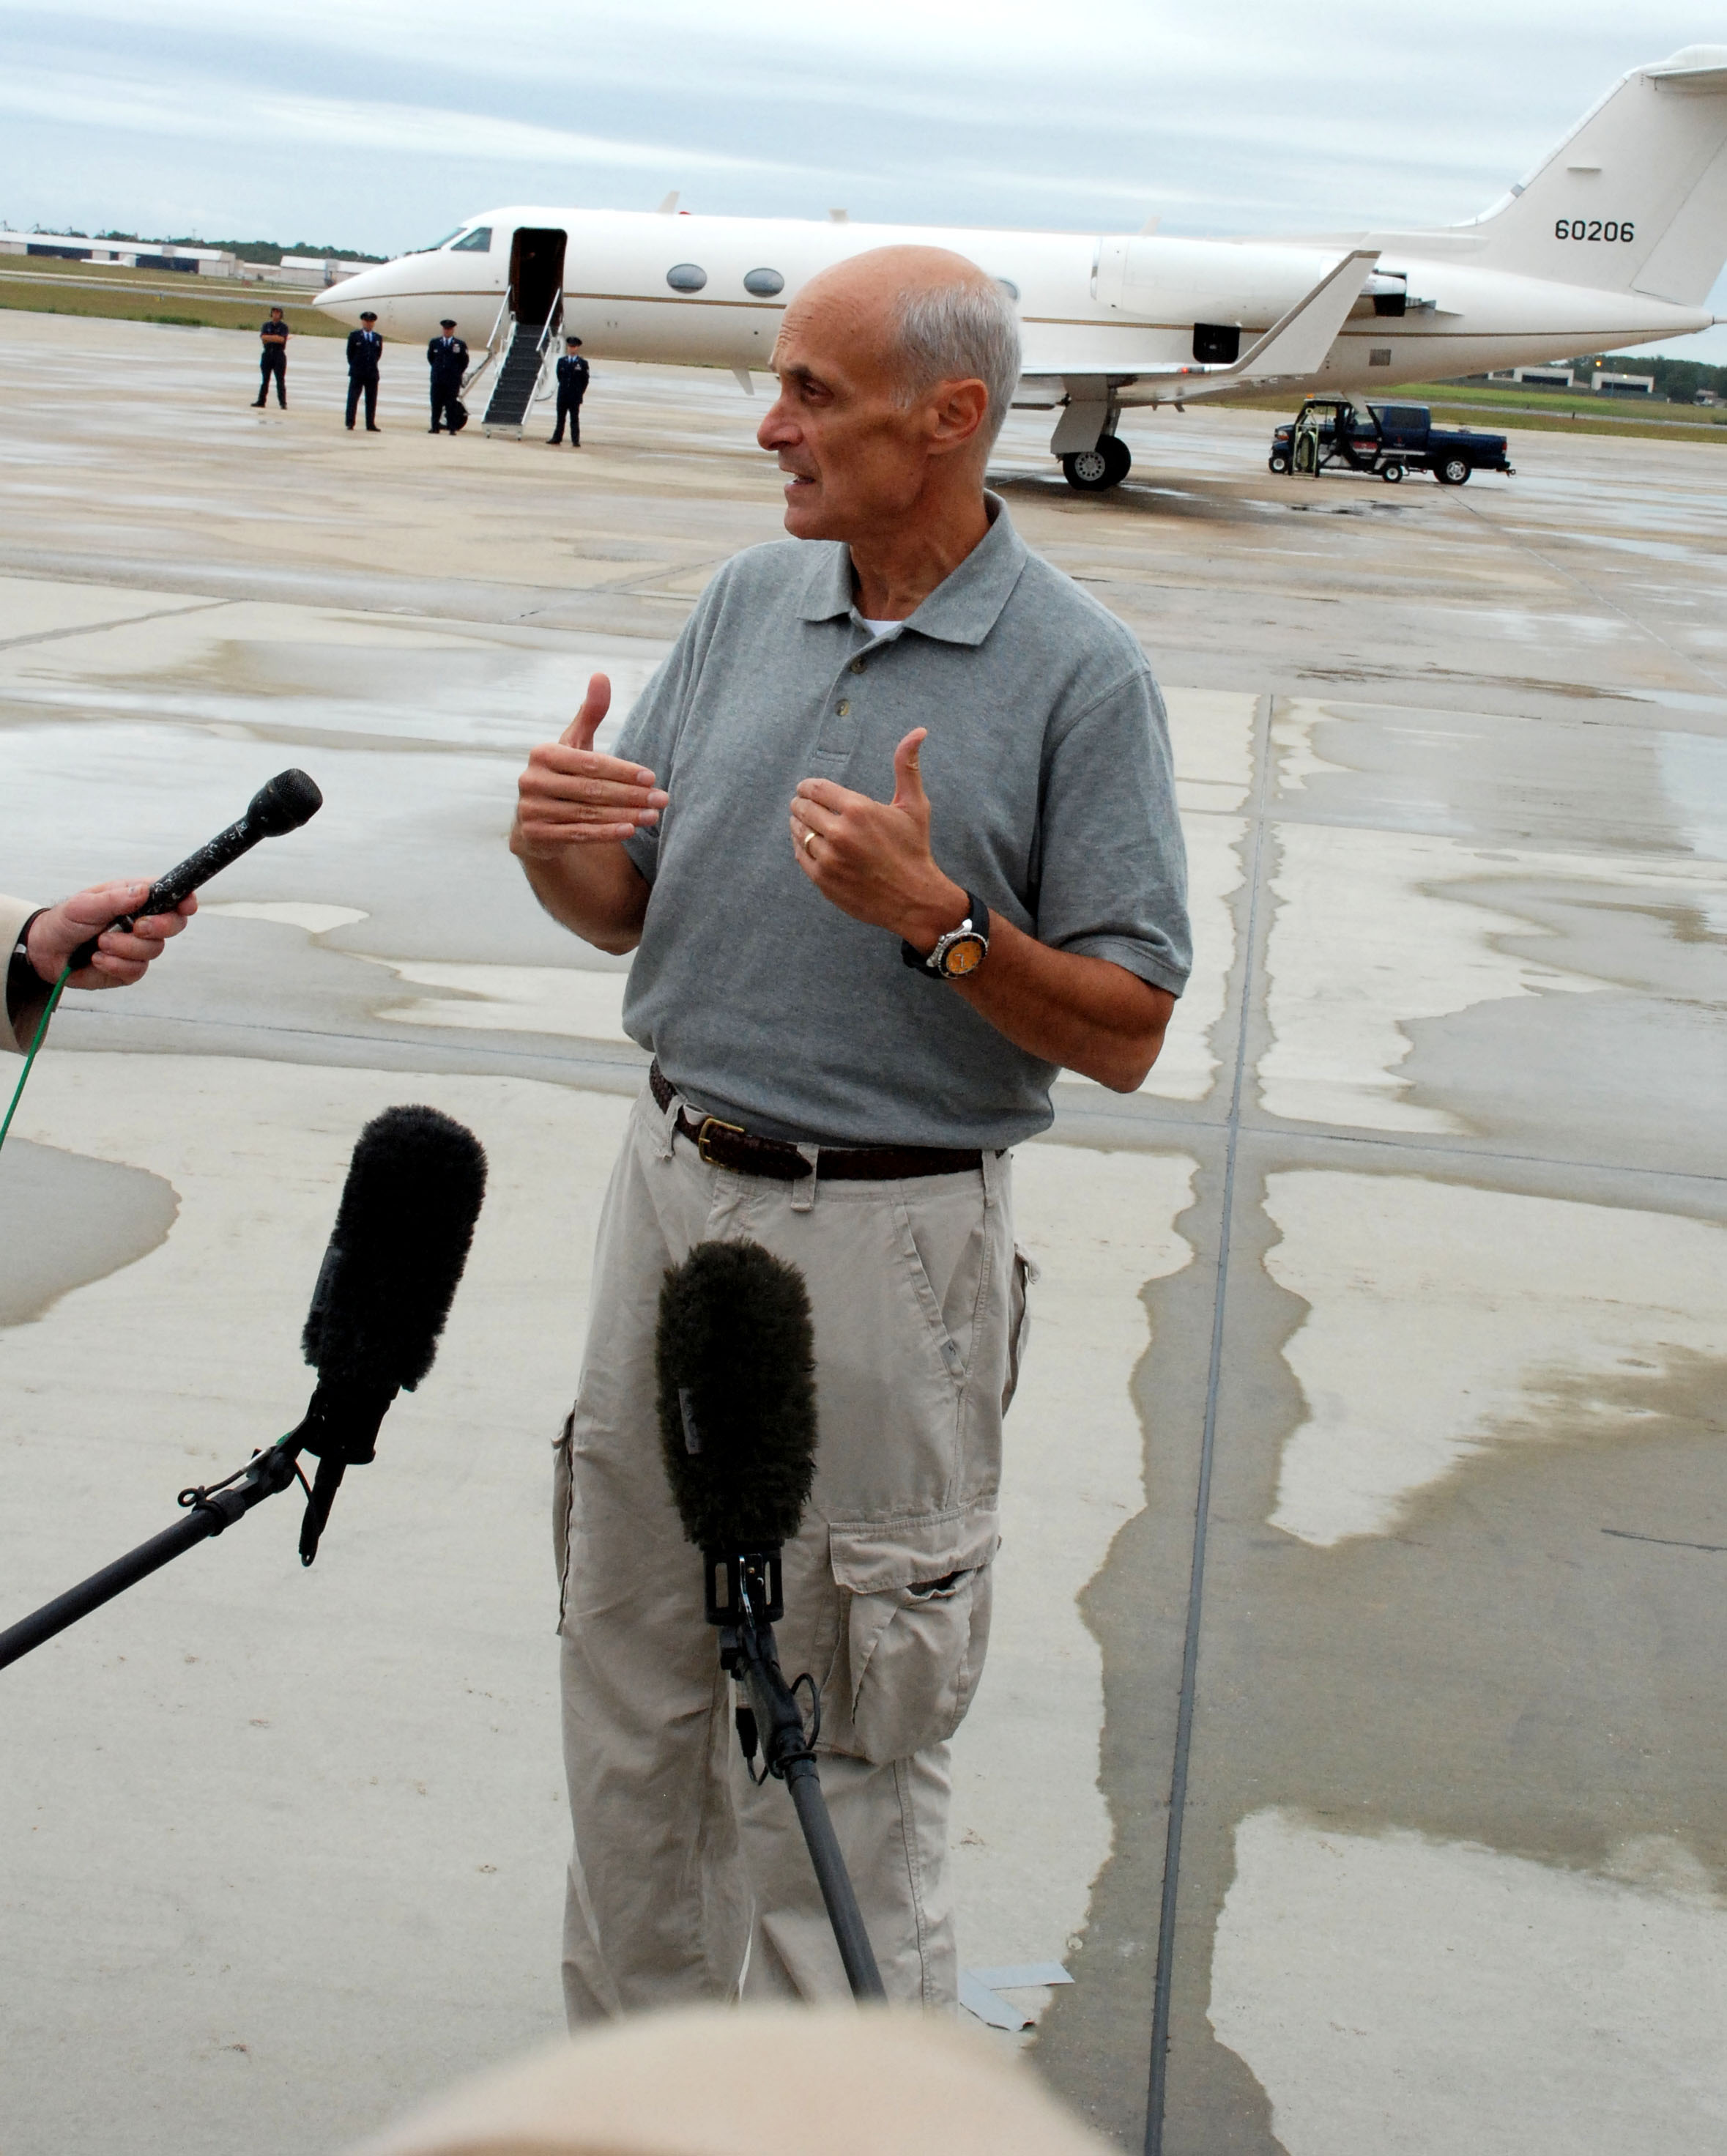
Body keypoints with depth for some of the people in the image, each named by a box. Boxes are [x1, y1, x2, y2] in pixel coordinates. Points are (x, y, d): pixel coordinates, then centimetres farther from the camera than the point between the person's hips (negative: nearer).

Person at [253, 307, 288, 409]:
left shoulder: (284, 326, 2)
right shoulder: (266, 326, 11)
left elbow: (282, 339, -13)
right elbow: (263, 337, -6)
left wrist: (270, 338, -10)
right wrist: (276, 337, -13)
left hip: (279, 355, -4)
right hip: (267, 354, 4)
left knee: (280, 380, -9)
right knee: (265, 380, 8)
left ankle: (283, 403, -12)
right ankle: (261, 402, 14)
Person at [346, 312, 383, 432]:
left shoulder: (378, 338, 11)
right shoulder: (354, 336, 2)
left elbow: (379, 354, 15)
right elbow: (350, 353, 4)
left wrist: (372, 366, 8)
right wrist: (355, 367, 2)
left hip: (372, 373, 3)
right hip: (357, 374, -3)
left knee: (372, 400, 3)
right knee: (353, 399, -4)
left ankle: (370, 425, 8)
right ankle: (350, 424, -1)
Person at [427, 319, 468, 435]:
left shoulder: (460, 344, 2)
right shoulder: (434, 343, 9)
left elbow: (465, 362, 7)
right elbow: (430, 357, 20)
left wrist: (457, 373, 4)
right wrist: (437, 368, 14)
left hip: (453, 381, -2)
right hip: (437, 379, 2)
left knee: (451, 405, -3)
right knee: (436, 404, 1)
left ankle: (452, 429, 0)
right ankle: (435, 427, 6)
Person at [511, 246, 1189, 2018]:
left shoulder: (1079, 675, -10)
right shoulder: (747, 604, 7)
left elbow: (1125, 1035, -11)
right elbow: (629, 910, 12)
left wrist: (937, 920, -25)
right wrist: (556, 845, -10)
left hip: (886, 1243, -6)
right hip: (674, 1188, 6)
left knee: (840, 1741, 2)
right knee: (629, 1697, 16)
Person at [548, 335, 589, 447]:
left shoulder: (583, 363, -1)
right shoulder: (561, 361, 8)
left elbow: (585, 381, 1)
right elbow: (559, 376, 14)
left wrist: (579, 393, 0)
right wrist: (564, 388, 10)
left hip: (575, 397, -3)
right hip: (562, 396, 3)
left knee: (575, 420, 0)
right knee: (560, 419, 9)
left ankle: (576, 441, 1)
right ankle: (556, 439, 15)